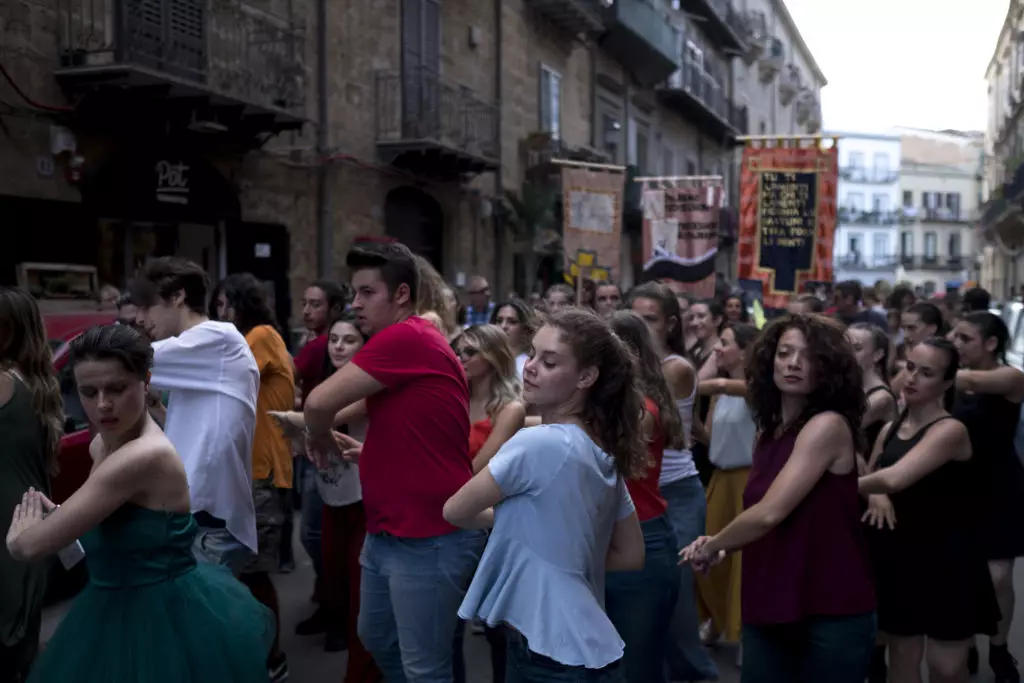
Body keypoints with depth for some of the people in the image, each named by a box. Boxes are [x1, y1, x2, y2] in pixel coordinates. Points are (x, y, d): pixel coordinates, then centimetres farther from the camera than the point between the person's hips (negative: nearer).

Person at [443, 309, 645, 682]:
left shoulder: (537, 443, -21)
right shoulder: (605, 453, 4)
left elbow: (455, 511, -9)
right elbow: (631, 555, 12)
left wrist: (502, 516, 9)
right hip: (577, 645, 9)